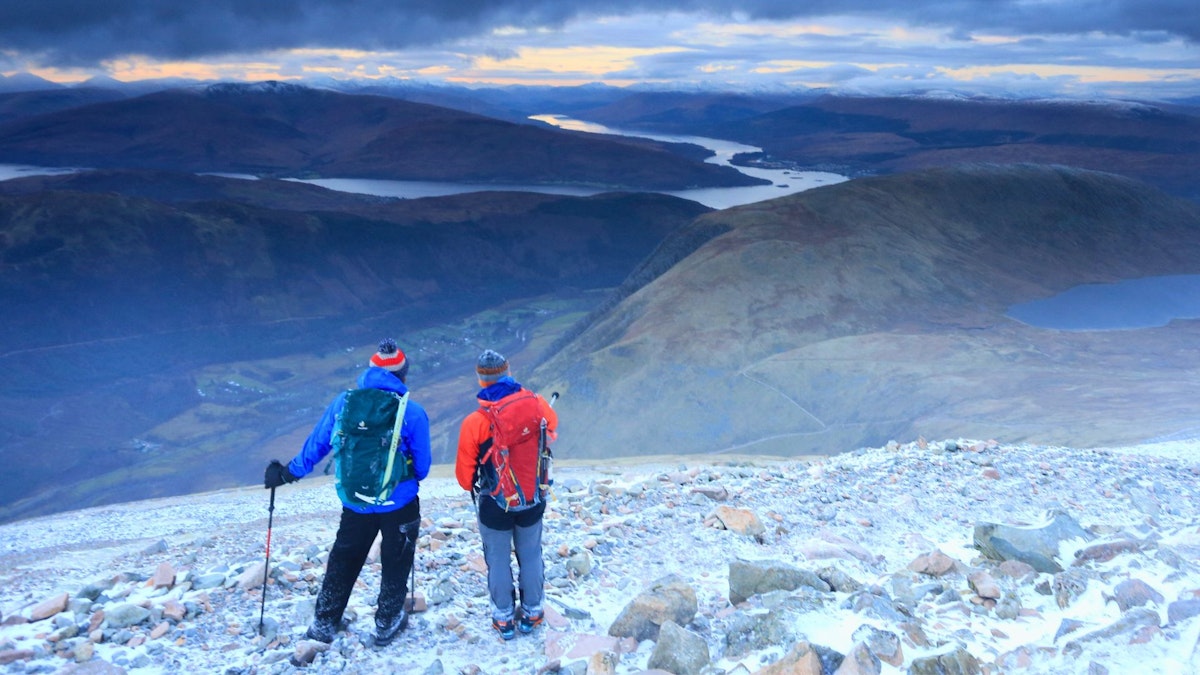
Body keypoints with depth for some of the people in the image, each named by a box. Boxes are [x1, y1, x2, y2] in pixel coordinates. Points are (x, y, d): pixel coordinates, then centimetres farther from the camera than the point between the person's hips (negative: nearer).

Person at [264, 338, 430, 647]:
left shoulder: (343, 402, -7)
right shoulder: (413, 411, -14)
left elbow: (316, 444, 3)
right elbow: (422, 467, -6)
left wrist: (288, 472, 18)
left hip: (355, 503, 3)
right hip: (400, 505, -2)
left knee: (342, 563, 21)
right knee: (395, 563, 18)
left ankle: (324, 624, 31)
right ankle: (386, 625, 29)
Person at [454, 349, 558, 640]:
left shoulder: (475, 422, -22)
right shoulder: (537, 404, -15)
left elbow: (465, 469, -9)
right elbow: (552, 430, 9)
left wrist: (471, 486, 13)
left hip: (496, 504, -2)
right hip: (533, 500, 2)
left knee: (498, 560, 17)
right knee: (531, 556, 20)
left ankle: (504, 619, 30)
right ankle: (532, 613, 34)